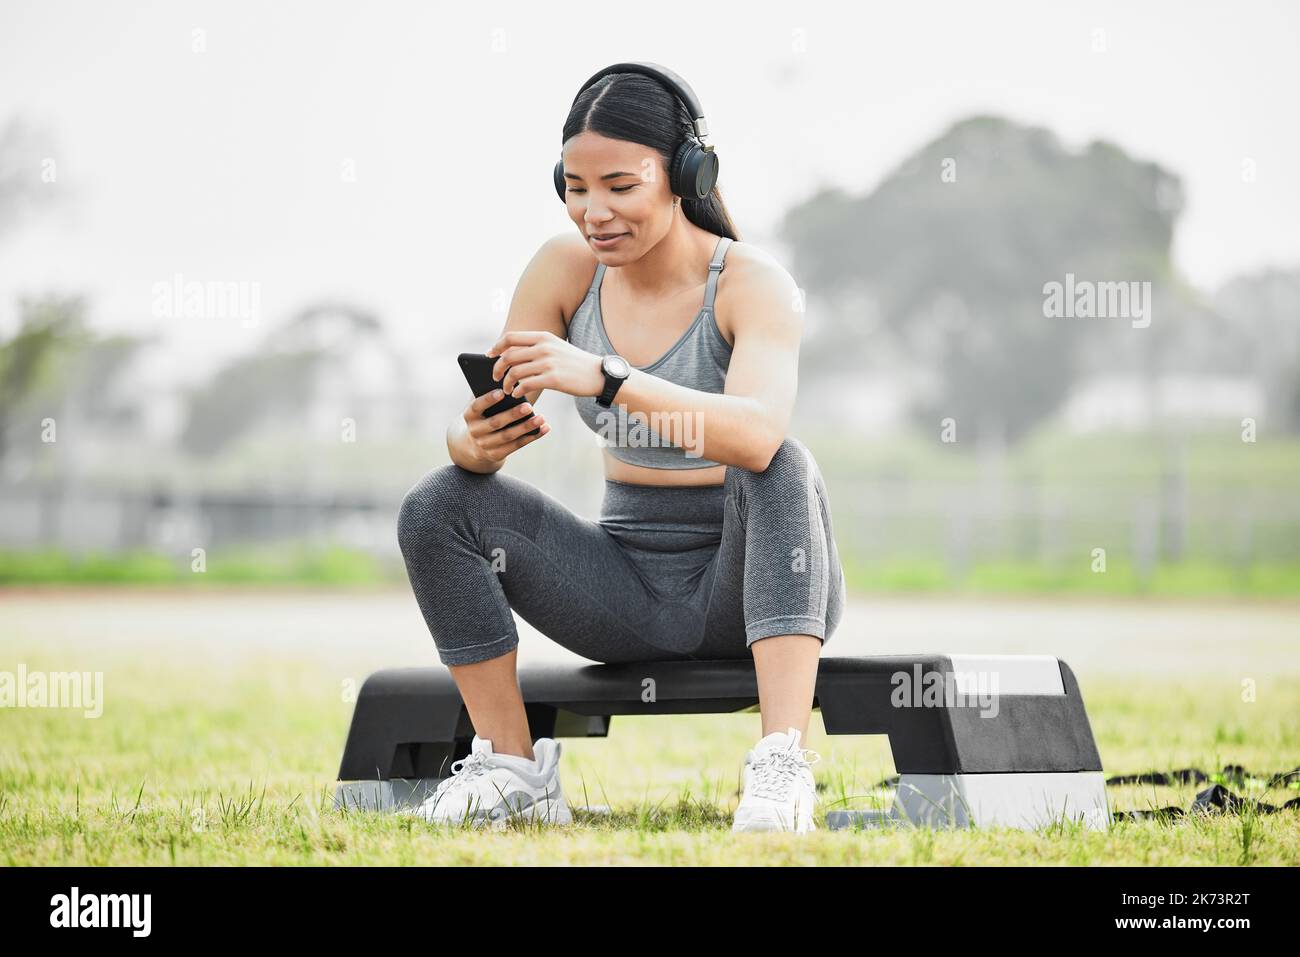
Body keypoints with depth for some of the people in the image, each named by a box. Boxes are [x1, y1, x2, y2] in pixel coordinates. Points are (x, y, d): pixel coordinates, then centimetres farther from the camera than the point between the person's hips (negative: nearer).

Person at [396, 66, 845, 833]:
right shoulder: (567, 269, -2)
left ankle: (784, 769, -43)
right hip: (631, 590, 4)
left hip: (754, 585, -4)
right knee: (438, 507, -13)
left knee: (782, 466, -35)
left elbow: (758, 434, -37)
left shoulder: (752, 283, -16)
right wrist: (479, 444, -32)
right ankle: (511, 770, -10)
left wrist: (604, 378, -48)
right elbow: (474, 426, -6)